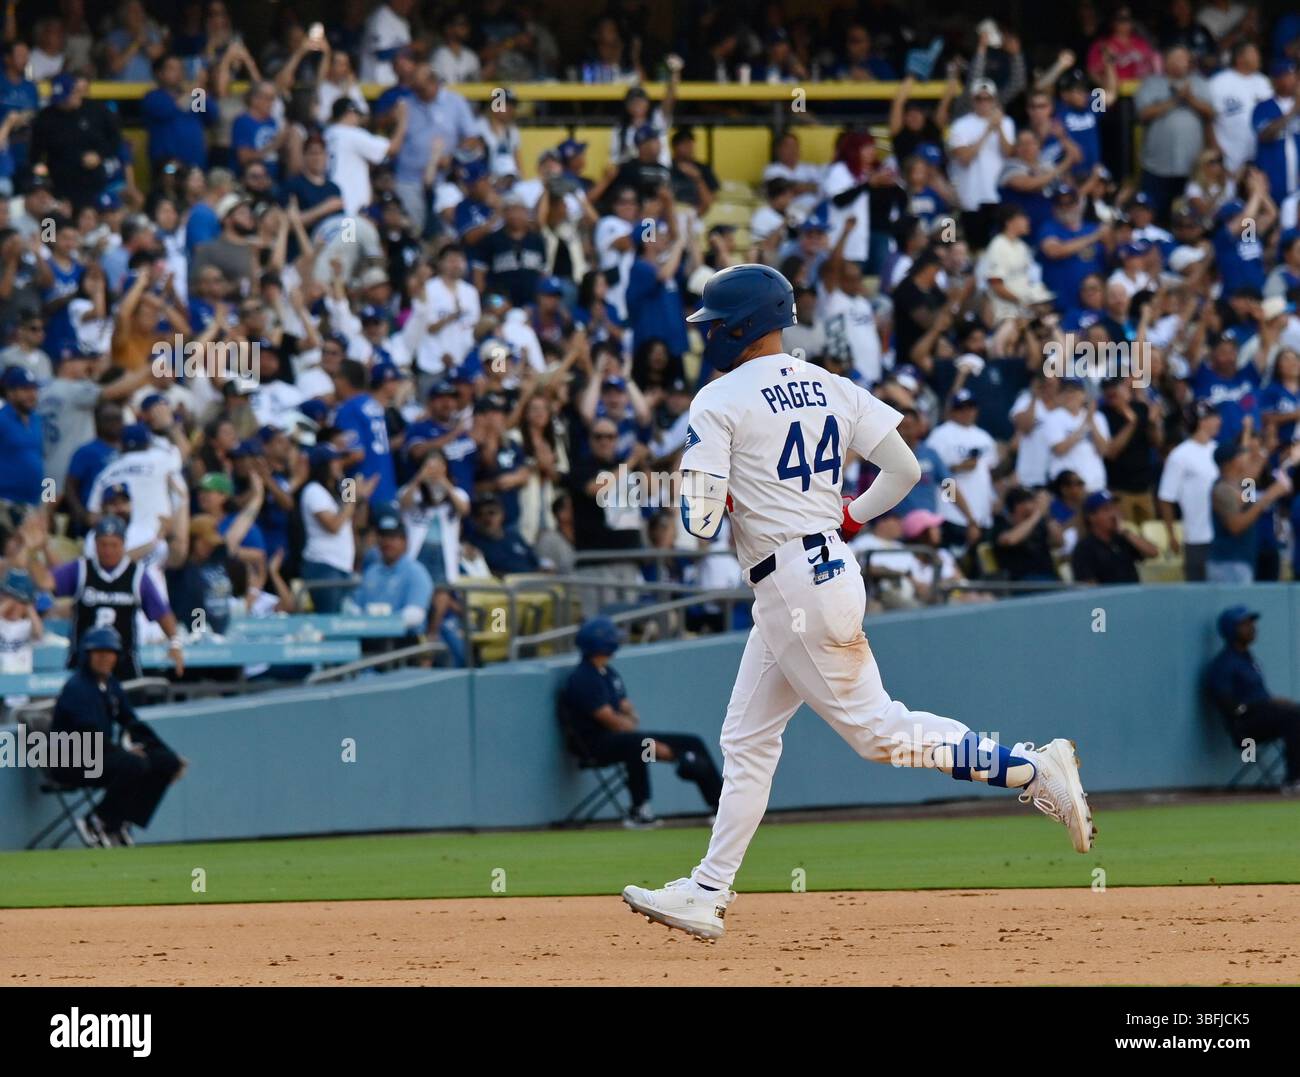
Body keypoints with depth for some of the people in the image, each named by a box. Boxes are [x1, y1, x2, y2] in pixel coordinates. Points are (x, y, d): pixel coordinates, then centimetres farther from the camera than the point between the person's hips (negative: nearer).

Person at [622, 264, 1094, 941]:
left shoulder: (720, 402, -10)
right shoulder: (833, 390, 11)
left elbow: (699, 521, -16)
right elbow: (904, 470, 6)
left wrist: (712, 501, 6)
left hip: (791, 587, -9)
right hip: (832, 570, 9)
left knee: (878, 730, -4)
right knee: (747, 739, 13)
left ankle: (1033, 769, -10)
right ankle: (707, 894, 15)